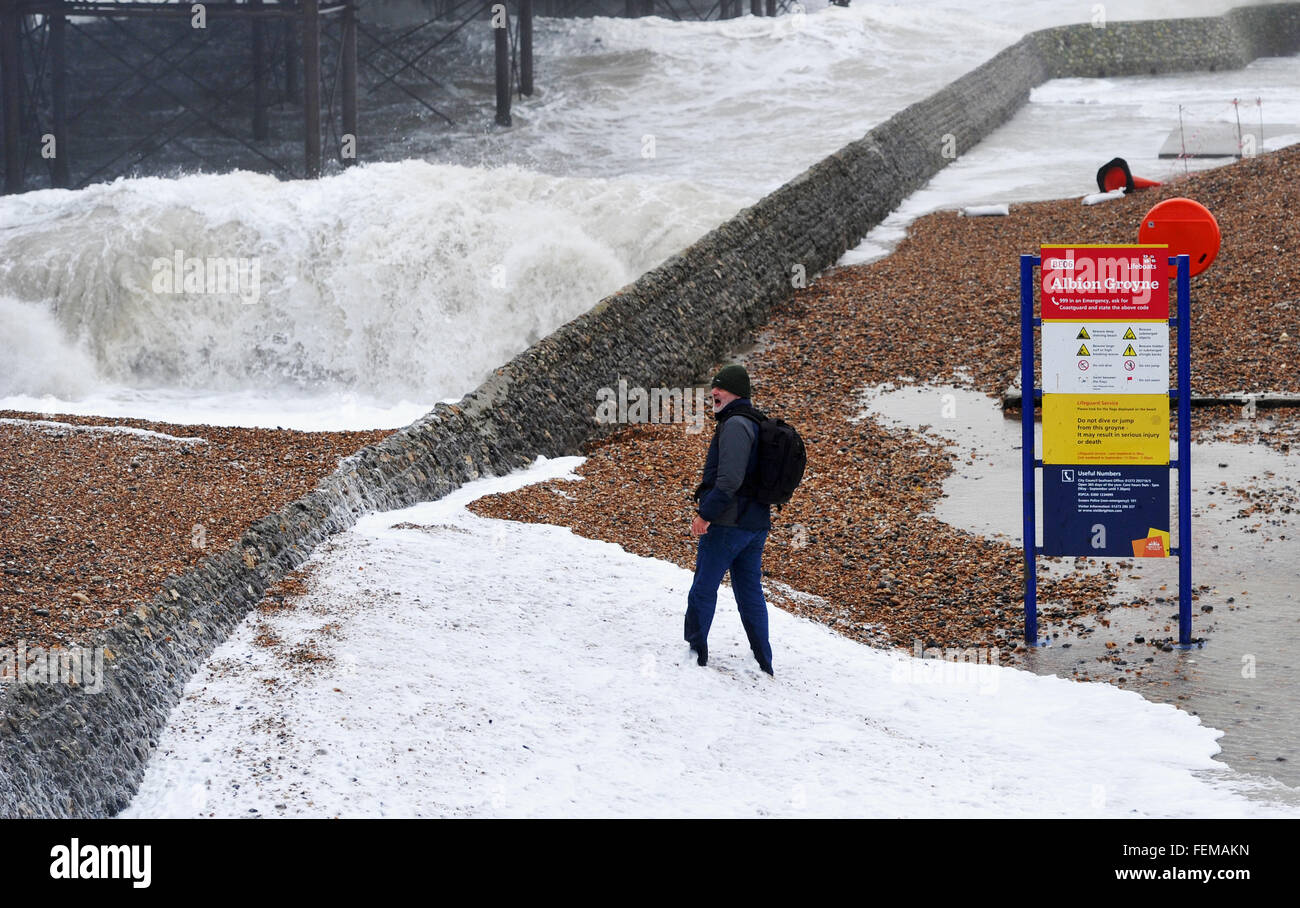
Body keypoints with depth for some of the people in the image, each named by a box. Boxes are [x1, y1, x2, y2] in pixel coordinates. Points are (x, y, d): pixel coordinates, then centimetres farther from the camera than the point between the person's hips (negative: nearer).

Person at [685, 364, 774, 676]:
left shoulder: (735, 425, -15)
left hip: (727, 524, -9)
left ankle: (695, 652, 7)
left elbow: (730, 479, -25)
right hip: (757, 523, 9)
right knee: (751, 593, 12)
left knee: (704, 588, 2)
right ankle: (763, 664, 12)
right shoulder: (759, 425, 16)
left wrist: (705, 514, -22)